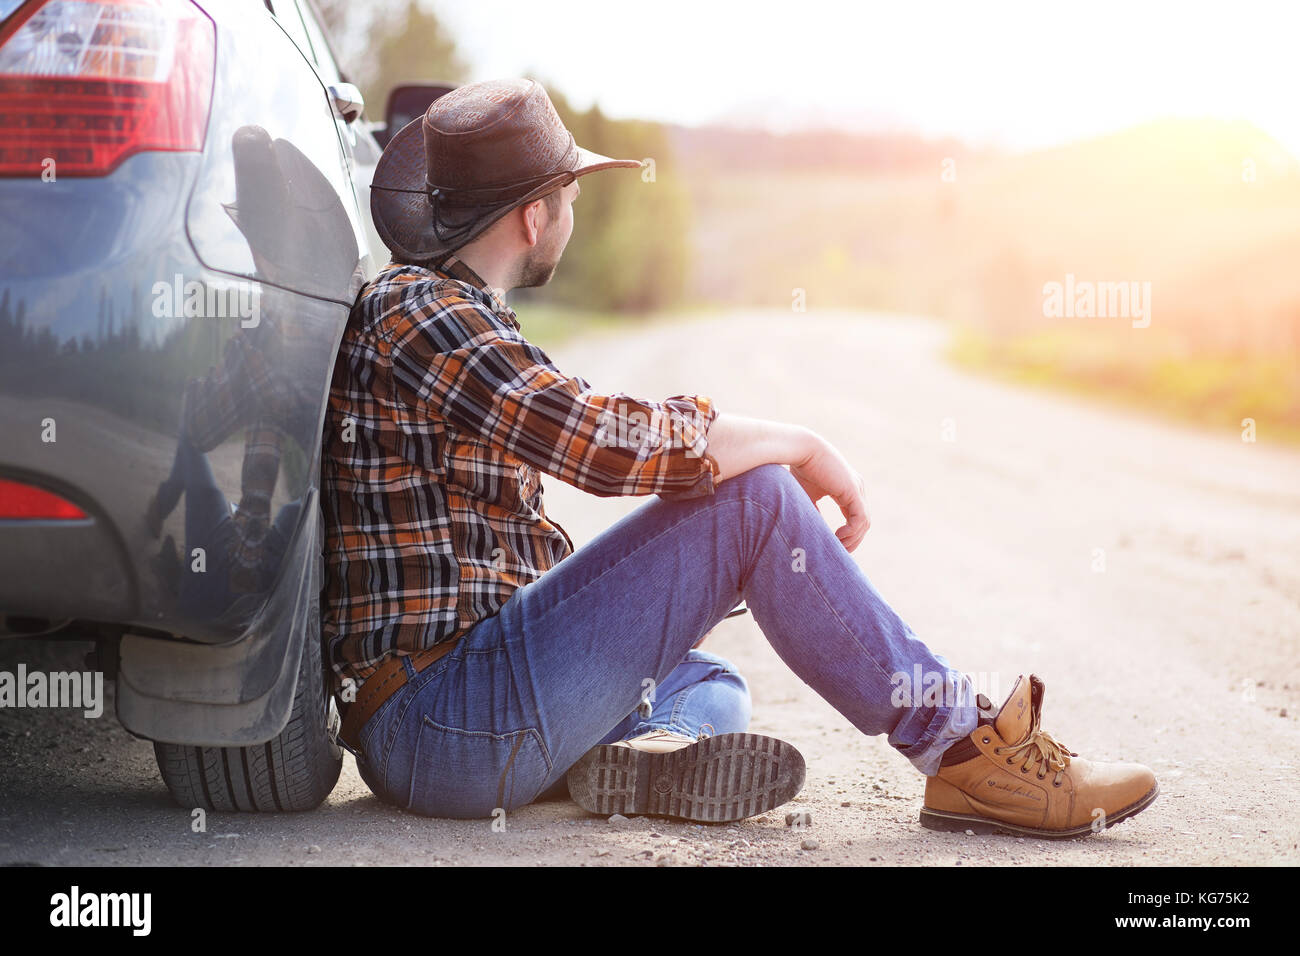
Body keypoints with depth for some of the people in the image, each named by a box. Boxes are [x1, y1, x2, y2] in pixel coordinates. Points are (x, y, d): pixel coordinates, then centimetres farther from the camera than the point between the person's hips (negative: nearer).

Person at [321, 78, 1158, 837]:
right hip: (445, 722, -10)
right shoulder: (415, 313, -10)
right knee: (751, 495, -14)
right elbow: (609, 440, -23)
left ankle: (644, 751, -7)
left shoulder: (451, 315, 22)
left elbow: (530, 557, 25)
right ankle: (965, 747, -8)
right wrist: (803, 447, -9)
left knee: (712, 683, 28)